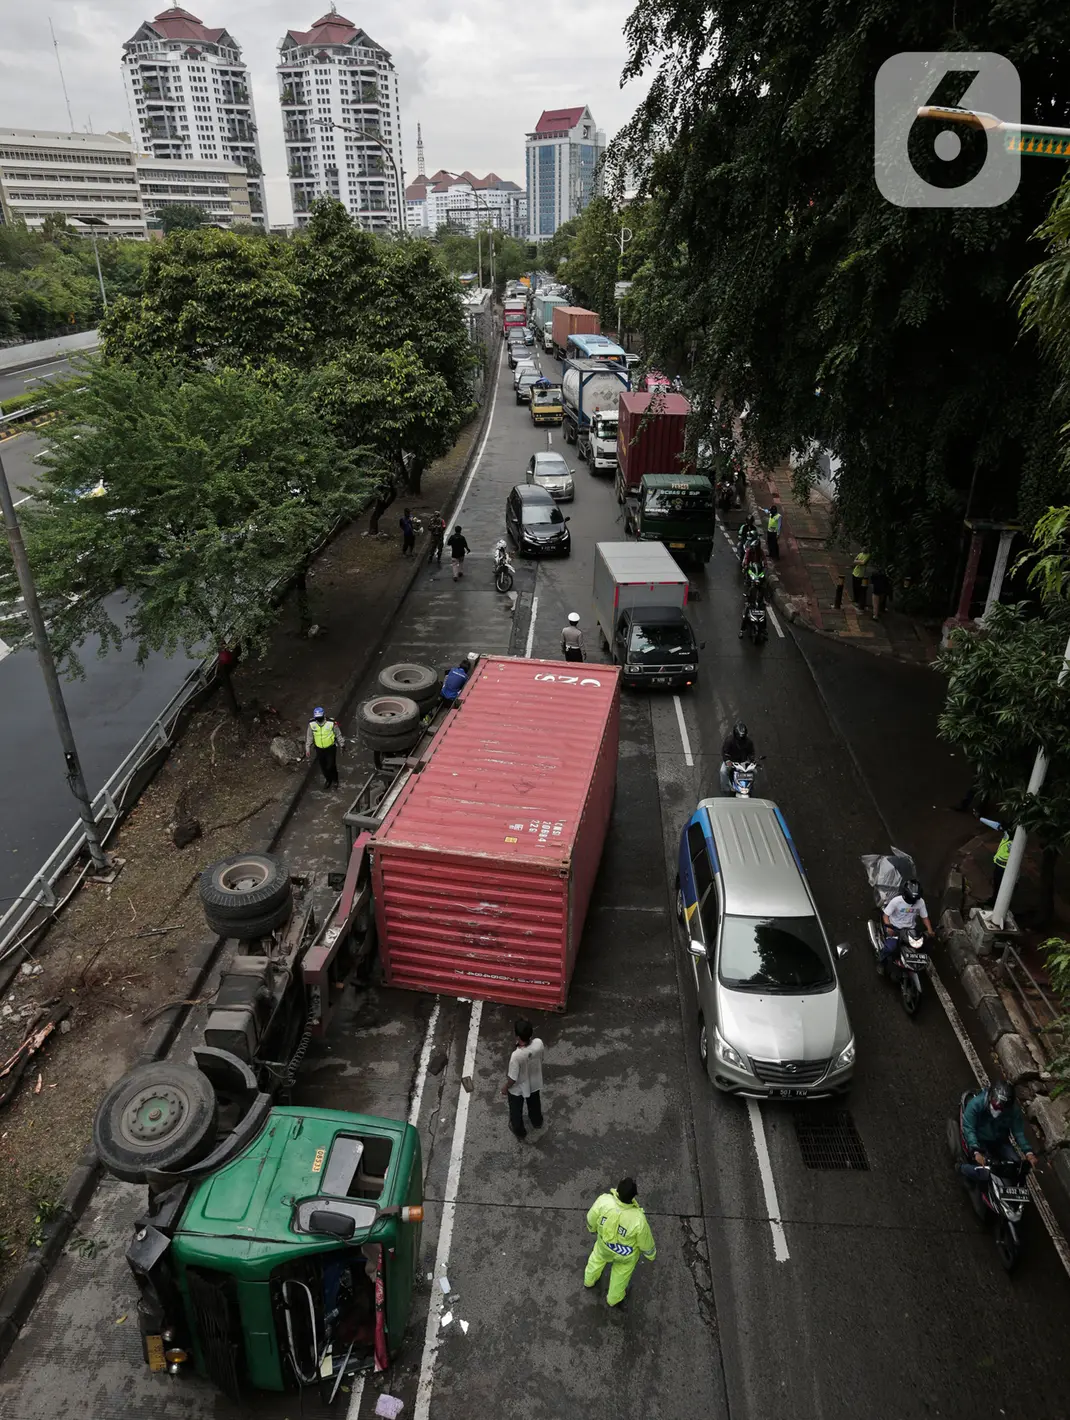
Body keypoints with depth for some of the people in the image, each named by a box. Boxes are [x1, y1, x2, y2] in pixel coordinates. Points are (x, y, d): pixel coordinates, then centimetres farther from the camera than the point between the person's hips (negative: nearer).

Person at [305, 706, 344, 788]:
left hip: (331, 748, -3)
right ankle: (327, 779, 43)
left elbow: (338, 734, -6)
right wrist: (307, 749, 2)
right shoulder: (312, 724, -14)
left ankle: (335, 780, 29)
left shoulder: (331, 723, -22)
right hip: (319, 749, 3)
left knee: (331, 766, 1)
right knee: (323, 766, 16)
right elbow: (309, 737, -1)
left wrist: (342, 745, 4)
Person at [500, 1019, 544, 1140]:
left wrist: (505, 1087, -9)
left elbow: (513, 1078, -25)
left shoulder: (516, 1056, -43)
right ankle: (537, 1122, 64)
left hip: (518, 1089, -4)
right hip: (534, 1084, 4)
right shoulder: (538, 1043, -31)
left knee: (516, 1111, 28)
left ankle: (519, 1131, 54)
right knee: (534, 1105, 36)